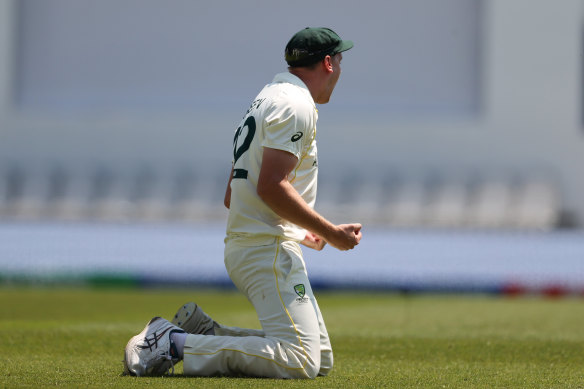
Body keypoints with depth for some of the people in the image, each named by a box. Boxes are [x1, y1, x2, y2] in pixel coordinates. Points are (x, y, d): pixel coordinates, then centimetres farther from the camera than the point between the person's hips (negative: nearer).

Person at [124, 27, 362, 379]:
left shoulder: (266, 100, 24)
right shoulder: (295, 103, -8)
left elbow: (232, 196, 26)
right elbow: (271, 187, -20)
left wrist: (300, 233, 30)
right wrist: (331, 233, -13)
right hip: (269, 249, -11)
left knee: (322, 361, 8)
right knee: (301, 360, -22)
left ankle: (205, 333, 8)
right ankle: (174, 344, -18)